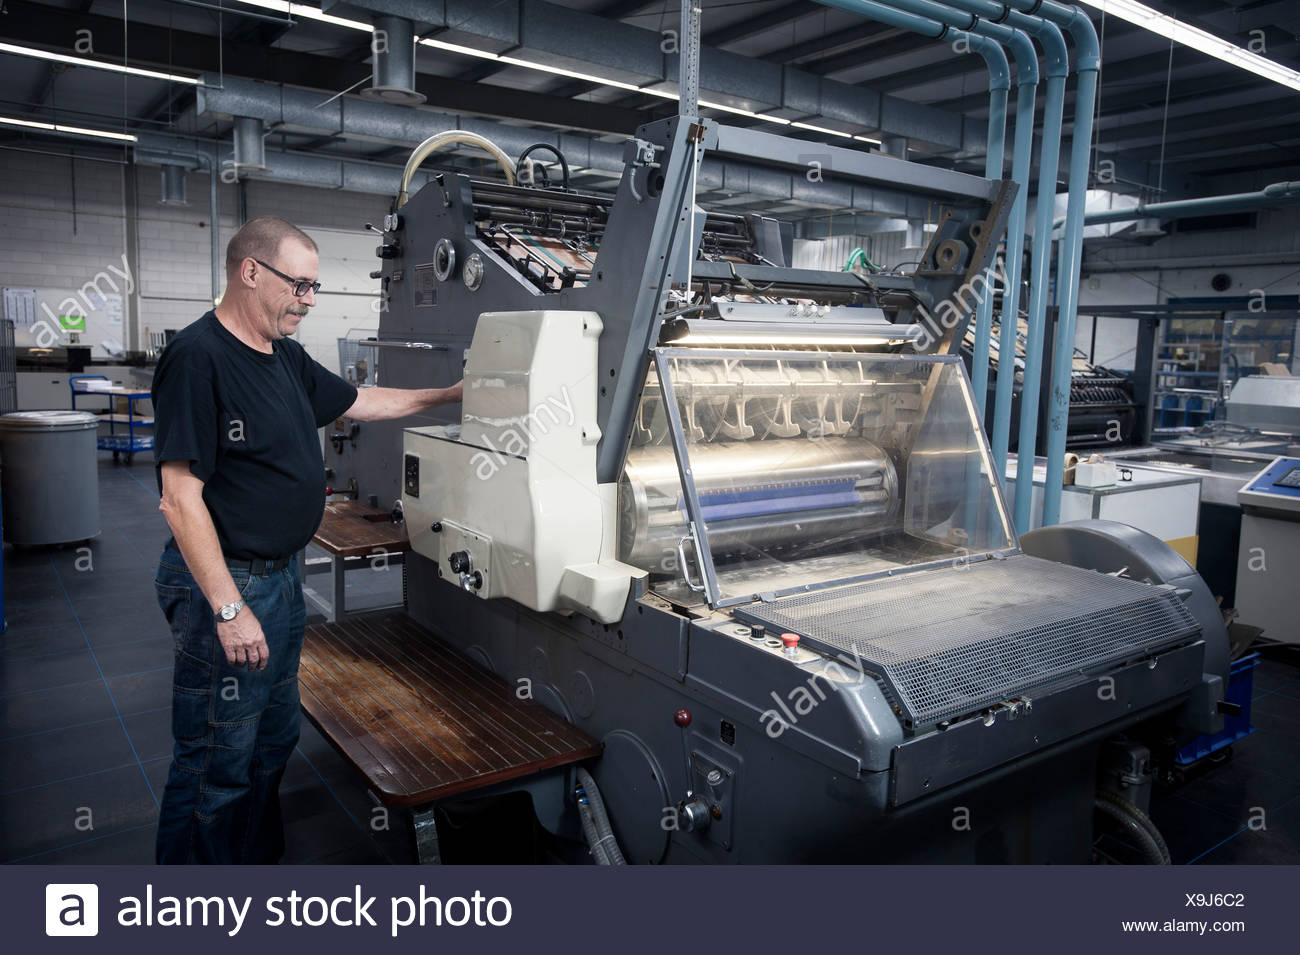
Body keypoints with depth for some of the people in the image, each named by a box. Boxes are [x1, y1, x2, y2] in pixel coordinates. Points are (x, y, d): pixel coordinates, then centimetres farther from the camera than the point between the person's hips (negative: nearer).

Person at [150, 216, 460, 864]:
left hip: (280, 576, 9)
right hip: (225, 585, -9)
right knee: (218, 764, 4)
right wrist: (228, 608, -24)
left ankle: (257, 860, 41)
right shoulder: (198, 356, -19)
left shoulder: (286, 356, 9)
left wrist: (447, 395, 20)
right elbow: (181, 496, -22)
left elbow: (358, 402, 24)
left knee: (272, 744, 22)